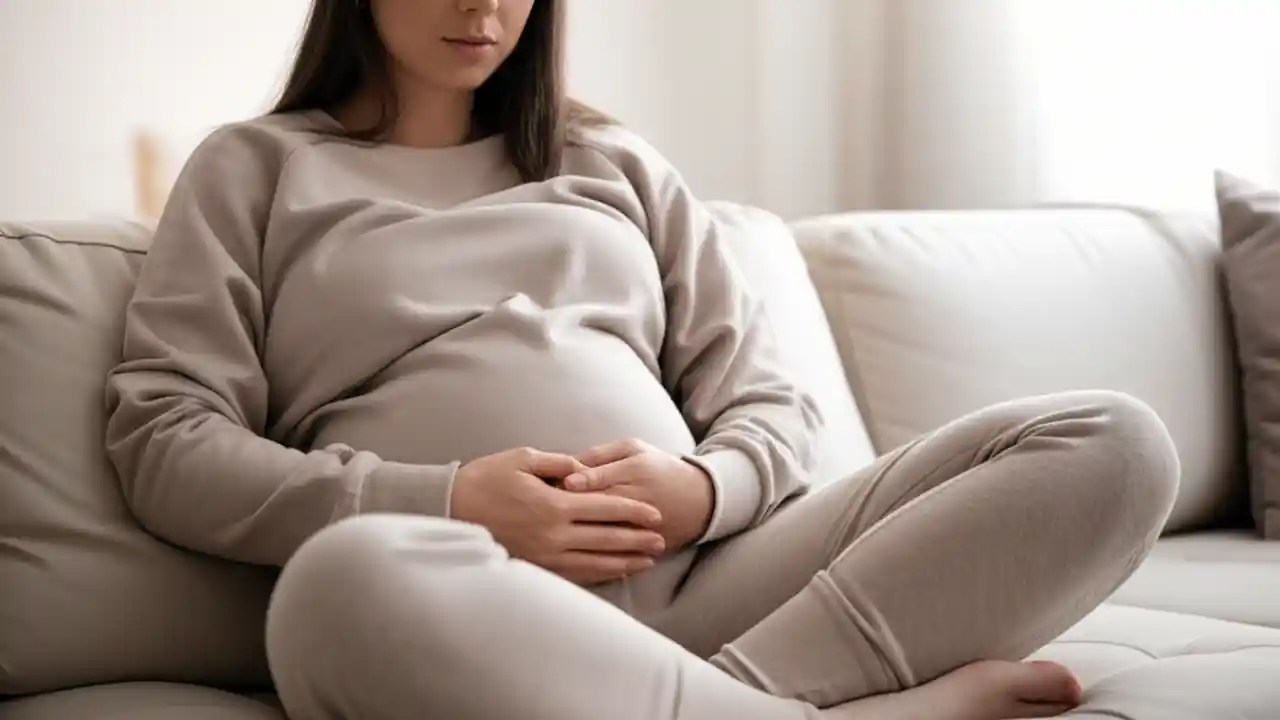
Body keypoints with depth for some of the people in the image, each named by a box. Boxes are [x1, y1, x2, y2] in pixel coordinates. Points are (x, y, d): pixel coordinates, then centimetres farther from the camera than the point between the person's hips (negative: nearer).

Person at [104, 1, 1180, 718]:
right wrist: (439, 505, -11)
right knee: (350, 577, -42)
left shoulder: (615, 164, 26)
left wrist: (704, 486, -6)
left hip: (701, 577, 4)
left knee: (1111, 443, -13)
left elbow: (770, 403, 20)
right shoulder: (256, 170, 17)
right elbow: (163, 444, 4)